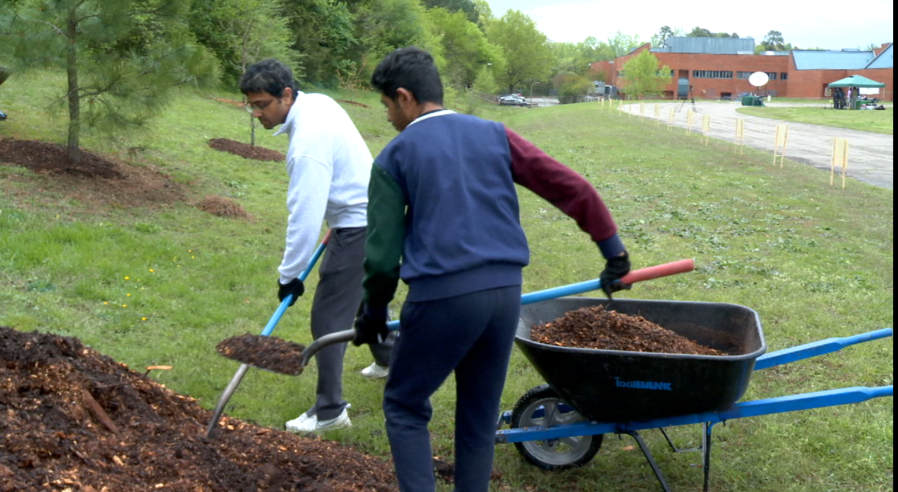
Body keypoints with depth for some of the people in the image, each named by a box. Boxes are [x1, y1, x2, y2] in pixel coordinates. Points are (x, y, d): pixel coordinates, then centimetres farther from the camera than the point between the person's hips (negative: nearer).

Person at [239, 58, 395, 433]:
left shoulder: (308, 141, -28)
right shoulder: (318, 102, 1)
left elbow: (305, 215, -29)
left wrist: (289, 274, -21)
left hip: (357, 227, -10)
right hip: (371, 213, 10)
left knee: (329, 317, -6)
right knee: (365, 293, 29)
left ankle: (329, 410, 1)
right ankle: (388, 359, 51)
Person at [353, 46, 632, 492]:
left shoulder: (393, 158, 2)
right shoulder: (493, 135, 12)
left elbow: (383, 255, 0)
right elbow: (572, 187, 8)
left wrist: (373, 315, 16)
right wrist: (613, 250, 16)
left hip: (441, 296, -4)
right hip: (505, 292, 4)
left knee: (405, 405, 15)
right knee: (480, 417, 19)